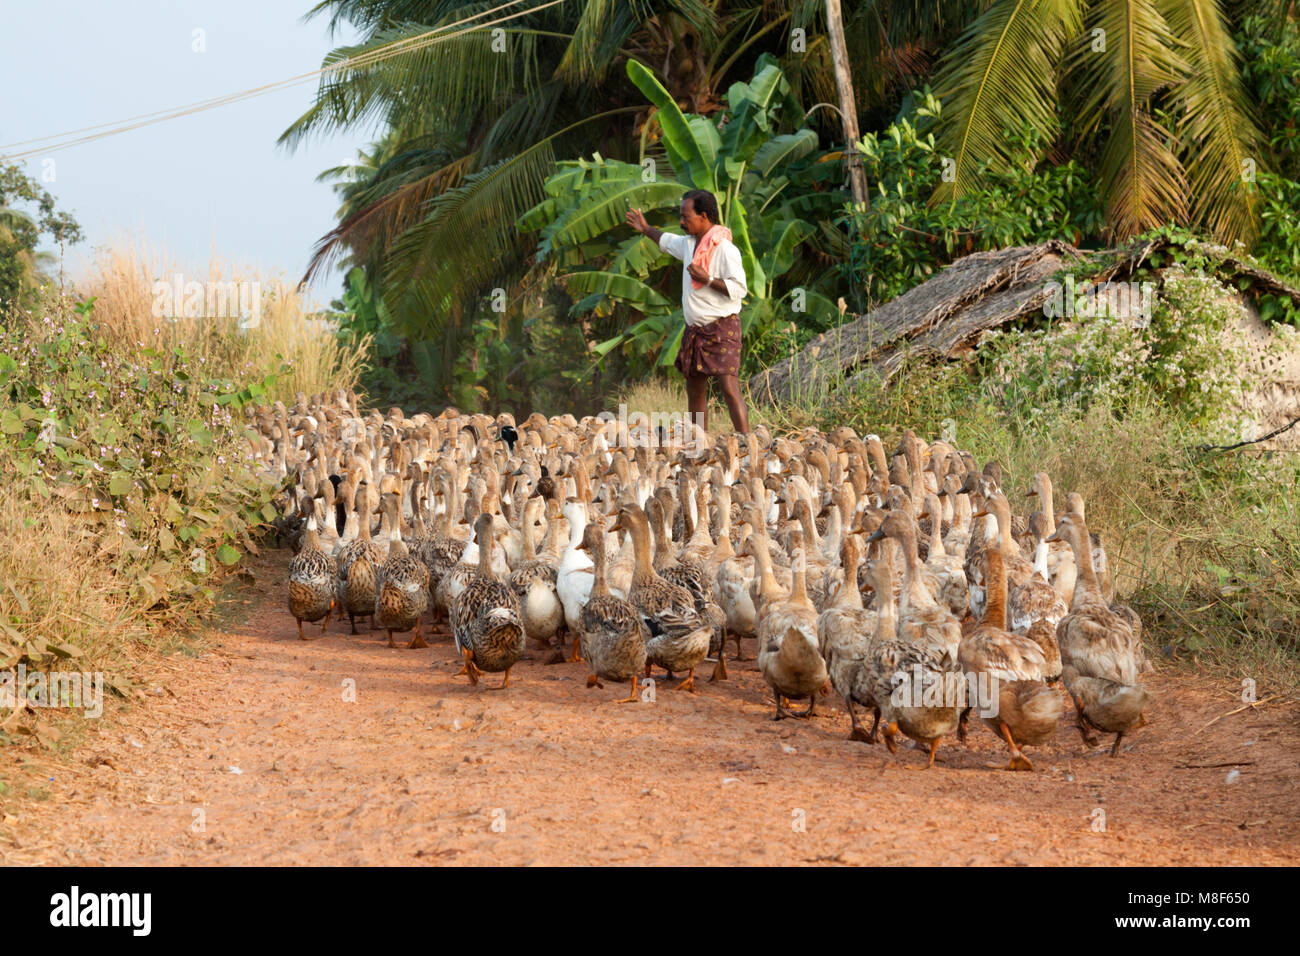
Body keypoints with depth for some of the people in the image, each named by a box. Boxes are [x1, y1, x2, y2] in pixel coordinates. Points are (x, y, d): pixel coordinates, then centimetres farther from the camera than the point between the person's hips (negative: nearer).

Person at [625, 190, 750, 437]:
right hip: (695, 330, 9)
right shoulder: (689, 243, 11)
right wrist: (646, 229, 45)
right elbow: (668, 241, 35)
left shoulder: (725, 249, -16)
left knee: (730, 389, -17)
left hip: (722, 328, -9)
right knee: (695, 391, 12)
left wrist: (707, 280, -25)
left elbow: (739, 288, -21)